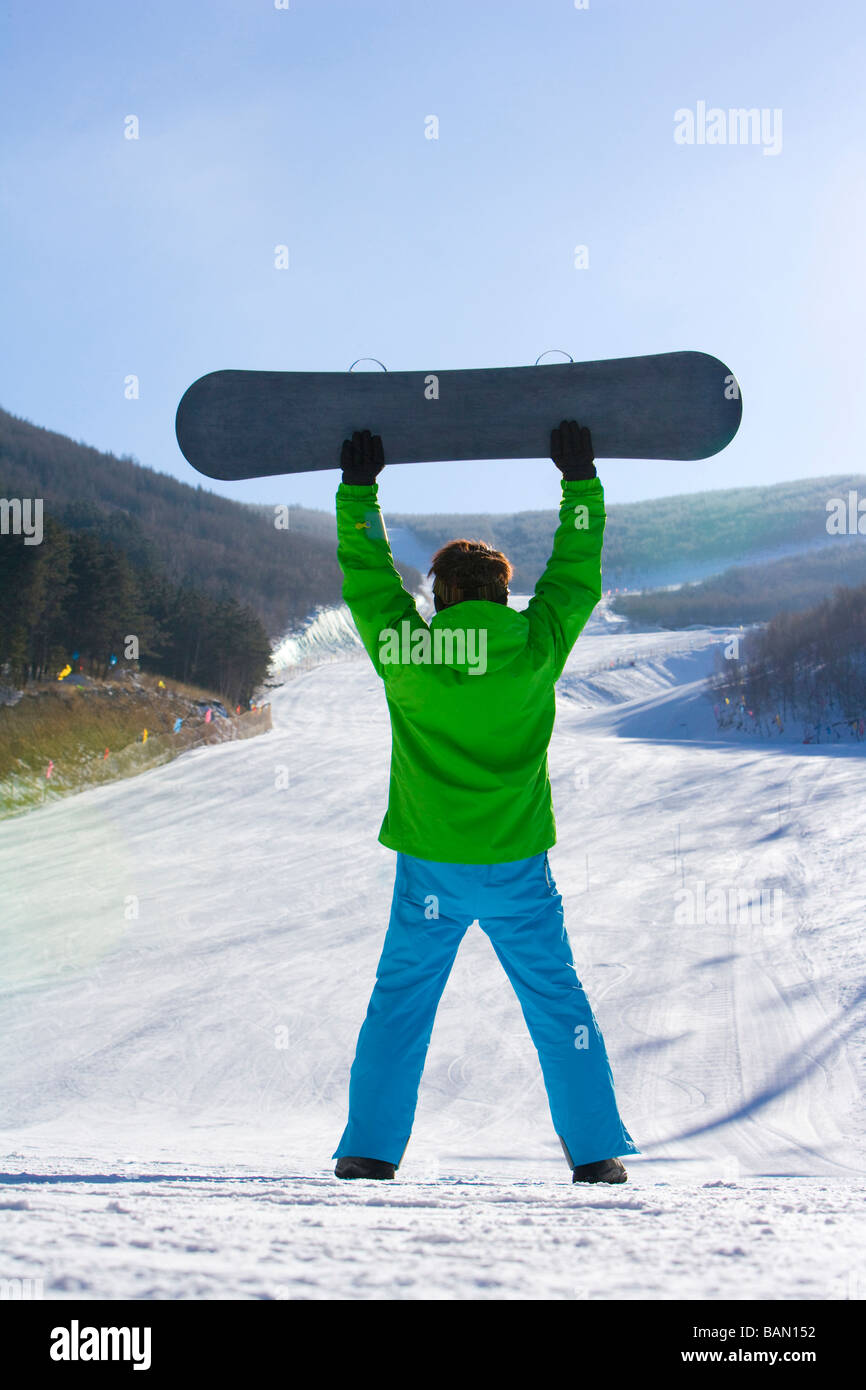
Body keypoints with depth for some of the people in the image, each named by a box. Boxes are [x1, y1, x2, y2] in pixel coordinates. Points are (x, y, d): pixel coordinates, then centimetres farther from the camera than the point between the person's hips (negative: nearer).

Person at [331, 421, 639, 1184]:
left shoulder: (403, 654, -5)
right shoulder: (535, 648, -6)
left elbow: (366, 577, 8)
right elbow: (577, 577, 7)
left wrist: (358, 489, 17)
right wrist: (581, 481, 17)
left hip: (430, 868, 0)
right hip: (517, 867, 0)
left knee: (399, 1002, 10)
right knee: (558, 1000, 9)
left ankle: (370, 1147, 8)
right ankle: (597, 1148, 11)